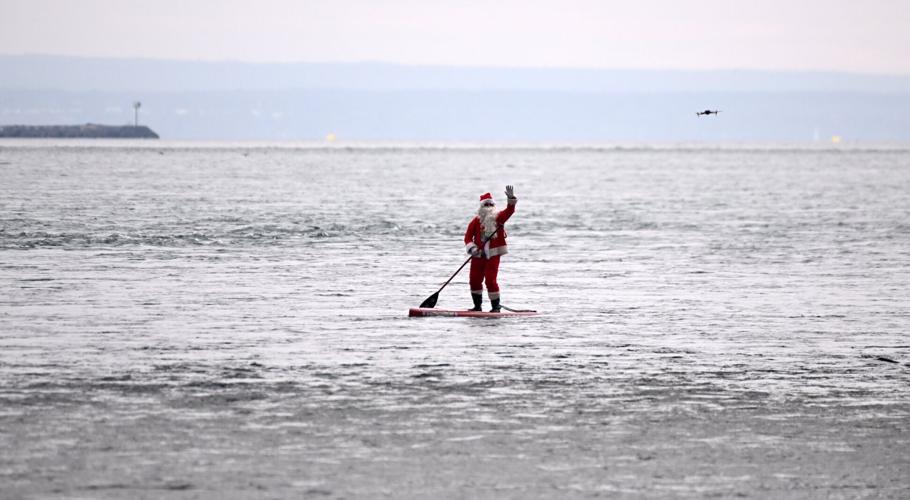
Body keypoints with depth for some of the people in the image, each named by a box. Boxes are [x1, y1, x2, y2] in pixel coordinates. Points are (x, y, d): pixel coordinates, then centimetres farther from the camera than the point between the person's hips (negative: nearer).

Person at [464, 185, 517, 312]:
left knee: (490, 280, -12)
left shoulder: (498, 217, 2)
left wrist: (511, 199, -31)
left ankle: (496, 306, -3)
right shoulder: (476, 221, 3)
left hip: (493, 255, -3)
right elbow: (468, 236, 0)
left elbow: (509, 211, -14)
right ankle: (477, 306, 22)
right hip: (478, 255, 3)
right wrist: (472, 248, -17)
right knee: (474, 281, 6)